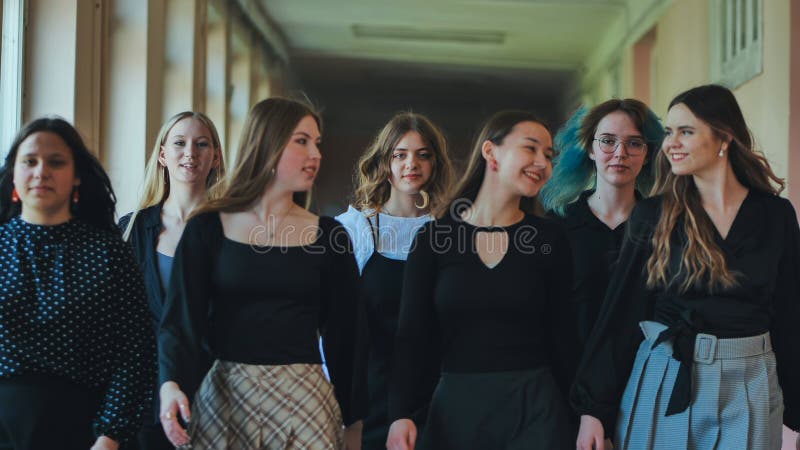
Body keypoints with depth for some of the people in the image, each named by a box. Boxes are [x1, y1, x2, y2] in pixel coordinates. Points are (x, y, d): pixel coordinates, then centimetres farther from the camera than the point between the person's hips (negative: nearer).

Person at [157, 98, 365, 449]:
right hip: (223, 394, -1)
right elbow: (181, 316, -8)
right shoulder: (207, 229, -1)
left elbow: (342, 330, 6)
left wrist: (354, 414, 4)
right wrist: (171, 384, -26)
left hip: (303, 396, 1)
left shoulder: (329, 235, 3)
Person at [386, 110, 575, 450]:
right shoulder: (434, 237, 1)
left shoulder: (549, 239, 2)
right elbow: (412, 336, -2)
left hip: (534, 407, 0)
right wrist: (401, 414, -14)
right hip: (454, 406, 0)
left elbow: (562, 335, 4)